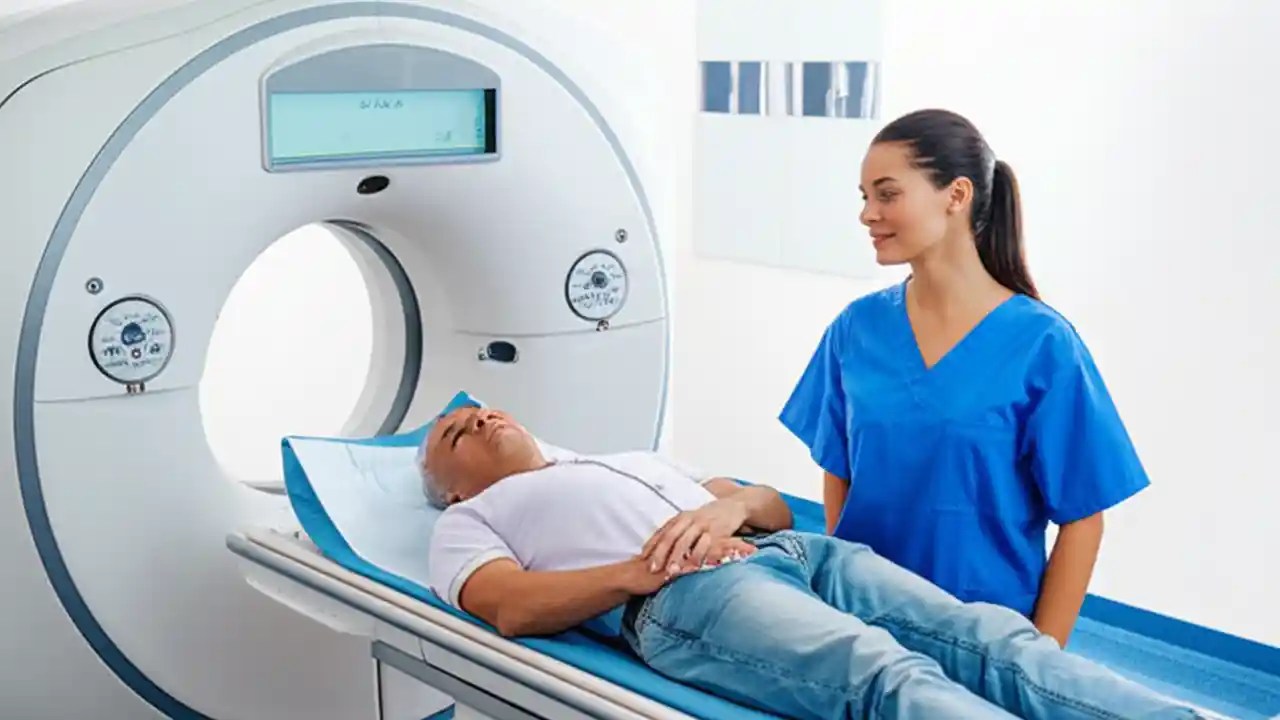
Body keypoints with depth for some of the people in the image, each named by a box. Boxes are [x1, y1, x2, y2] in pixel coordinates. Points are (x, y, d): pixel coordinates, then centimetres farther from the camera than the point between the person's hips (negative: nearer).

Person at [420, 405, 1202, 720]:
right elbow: (515, 609, 2)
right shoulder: (470, 521, 25)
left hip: (795, 551, 6)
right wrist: (640, 570, -12)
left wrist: (730, 505, 4)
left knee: (990, 636, -22)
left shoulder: (637, 459, 41)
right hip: (687, 594, -6)